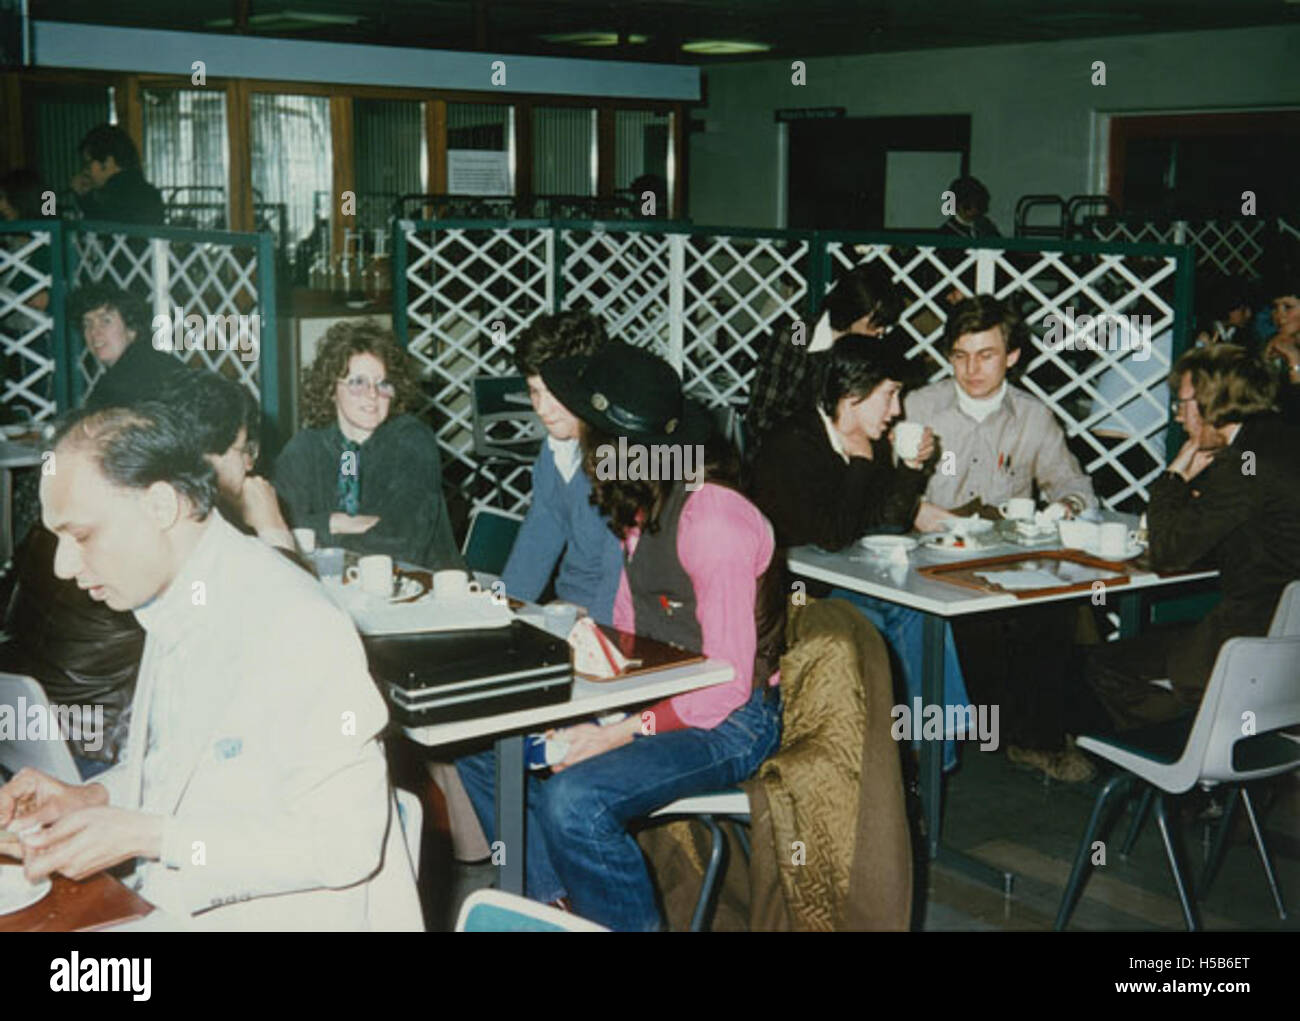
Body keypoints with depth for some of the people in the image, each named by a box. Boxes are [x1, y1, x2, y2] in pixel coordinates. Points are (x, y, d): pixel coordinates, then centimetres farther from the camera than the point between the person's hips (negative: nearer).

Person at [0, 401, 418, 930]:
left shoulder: (297, 629, -22)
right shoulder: (169, 608, 7)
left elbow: (345, 843, -23)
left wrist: (148, 837, -23)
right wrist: (93, 797, 3)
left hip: (277, 917, -8)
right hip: (167, 908, 8)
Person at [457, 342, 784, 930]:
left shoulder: (712, 520, -24)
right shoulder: (643, 510, 5)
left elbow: (725, 688, -23)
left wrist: (617, 735, -26)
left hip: (727, 722, -9)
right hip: (657, 699, 9)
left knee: (571, 801, -30)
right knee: (482, 747, -1)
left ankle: (632, 922, -4)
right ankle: (552, 904, 11)